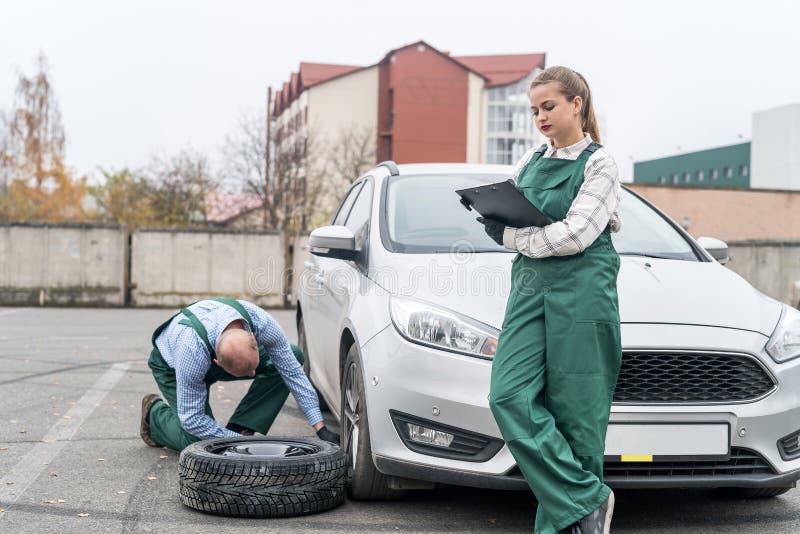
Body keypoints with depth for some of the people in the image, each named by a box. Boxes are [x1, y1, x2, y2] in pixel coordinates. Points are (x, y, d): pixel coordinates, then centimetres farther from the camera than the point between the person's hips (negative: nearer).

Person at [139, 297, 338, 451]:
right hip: (171, 365, -4)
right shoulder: (193, 349, -44)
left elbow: (293, 372, -23)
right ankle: (155, 412, 10)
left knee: (292, 355, -18)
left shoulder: (261, 321, -36)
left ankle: (239, 428, -10)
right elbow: (191, 419, -33)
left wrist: (320, 427, -26)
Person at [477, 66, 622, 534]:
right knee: (510, 396, -10)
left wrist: (512, 236, -5)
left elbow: (576, 234, -12)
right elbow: (506, 219, 20)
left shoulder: (600, 164, 0)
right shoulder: (531, 161, 19)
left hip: (582, 292, -6)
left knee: (575, 411, -4)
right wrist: (496, 221, -4)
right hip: (530, 288, 6)